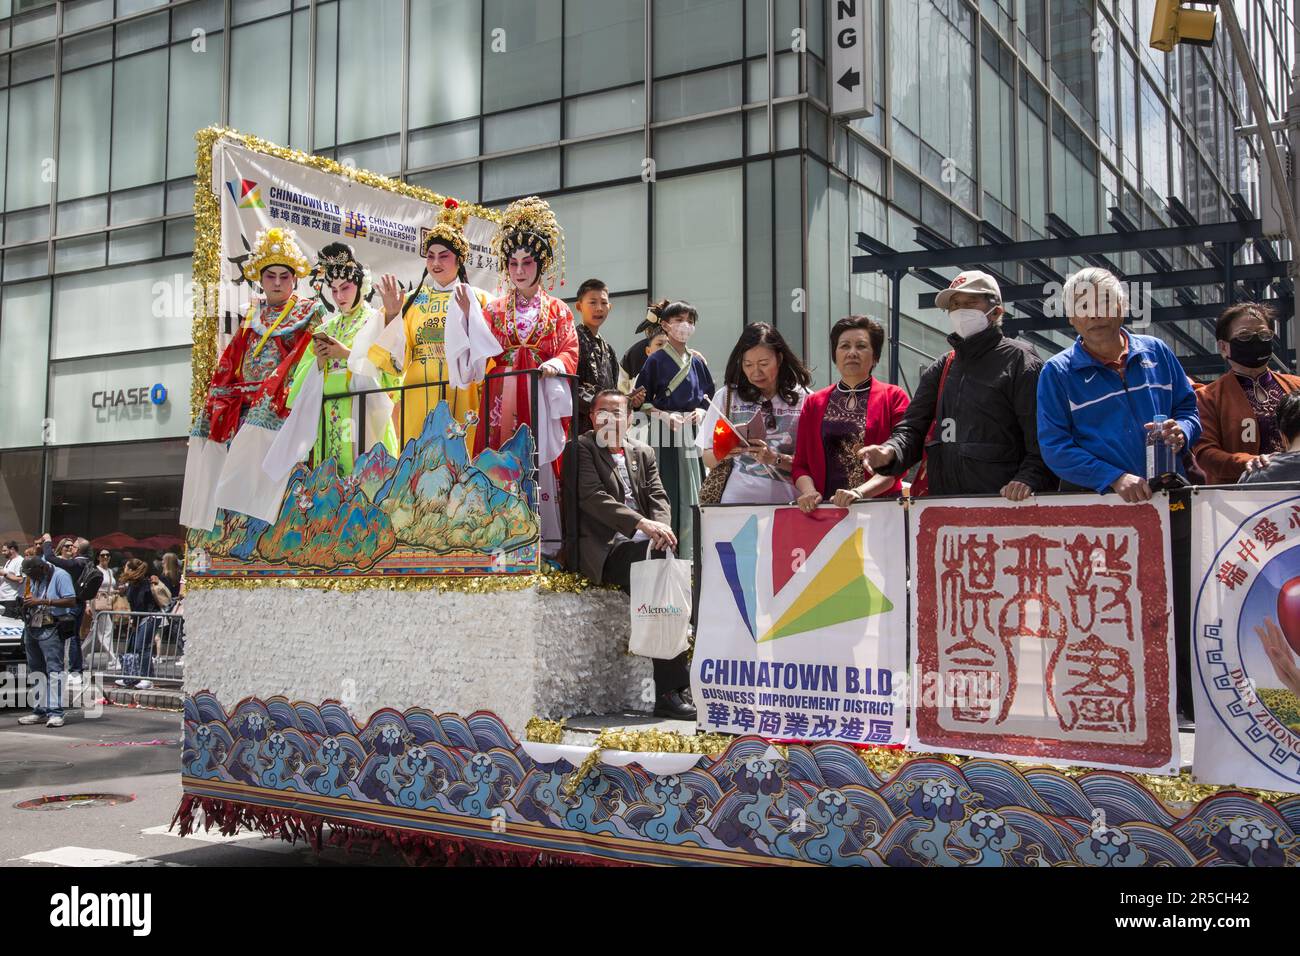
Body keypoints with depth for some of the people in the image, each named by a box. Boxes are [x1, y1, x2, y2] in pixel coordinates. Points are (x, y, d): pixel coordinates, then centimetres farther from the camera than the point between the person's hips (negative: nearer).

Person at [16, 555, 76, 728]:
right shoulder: (33, 578, 16)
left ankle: (55, 712, -16)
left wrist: (42, 601, -20)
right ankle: (39, 711, 16)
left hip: (50, 630, -8)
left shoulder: (60, 576, -8)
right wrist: (27, 603, 4)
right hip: (32, 628, 8)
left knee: (54, 668, -12)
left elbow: (71, 602, -17)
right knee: (35, 671, 10)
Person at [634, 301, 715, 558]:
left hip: (693, 431, 4)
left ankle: (690, 551, 7)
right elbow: (640, 400, 0)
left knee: (693, 488, 2)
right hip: (665, 432, -4)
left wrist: (702, 410, -1)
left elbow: (710, 395, 19)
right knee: (667, 490, -7)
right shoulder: (656, 360, -1)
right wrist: (664, 415, -13)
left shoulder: (698, 361, 11)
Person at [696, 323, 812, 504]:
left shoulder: (803, 399, 4)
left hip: (788, 501, 0)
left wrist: (775, 458, -13)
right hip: (738, 500, 0)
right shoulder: (727, 396, 7)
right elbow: (708, 460, 10)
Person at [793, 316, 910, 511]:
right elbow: (800, 464, 14)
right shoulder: (814, 403, 16)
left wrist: (859, 492, -15)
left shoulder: (893, 397, 8)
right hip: (826, 508, 2)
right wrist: (809, 491, -6)